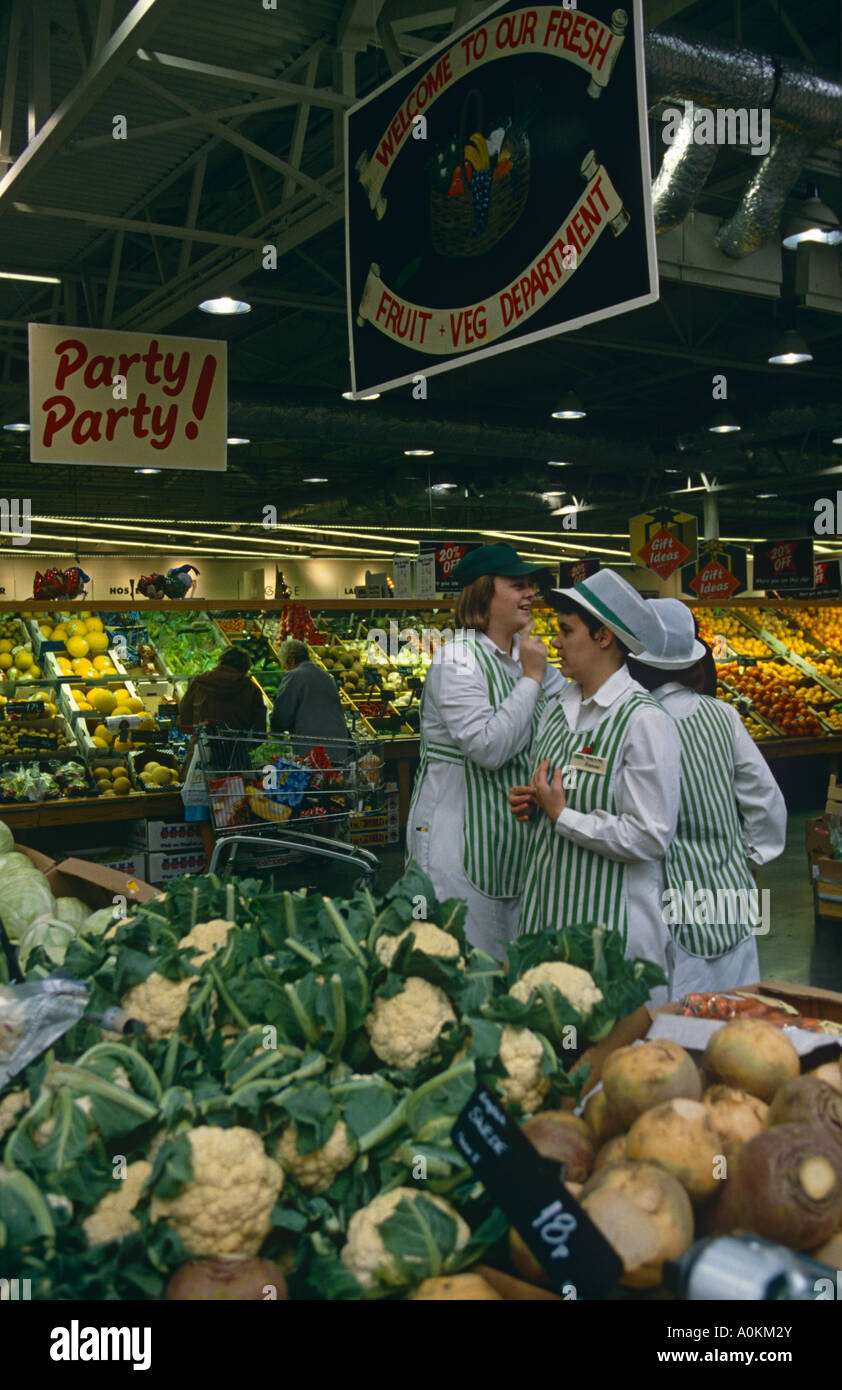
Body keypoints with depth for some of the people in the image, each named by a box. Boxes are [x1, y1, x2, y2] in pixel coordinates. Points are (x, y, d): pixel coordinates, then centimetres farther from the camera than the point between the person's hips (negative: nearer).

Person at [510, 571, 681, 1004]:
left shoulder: (645, 721, -14)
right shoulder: (557, 708, 9)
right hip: (546, 906, 7)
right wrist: (528, 803, 1)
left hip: (611, 920, -7)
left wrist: (562, 816, -15)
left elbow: (650, 838, -19)